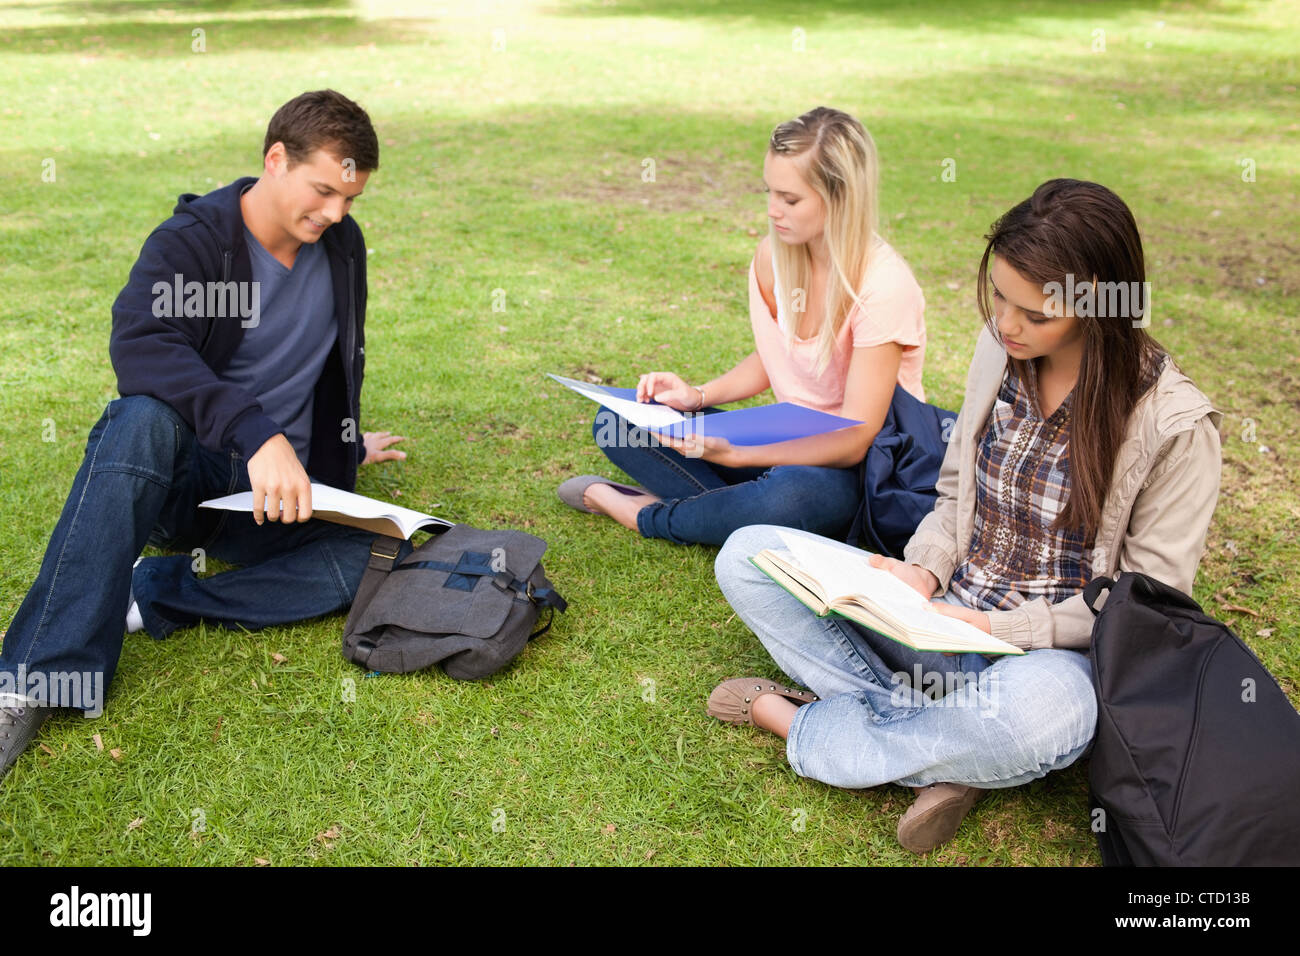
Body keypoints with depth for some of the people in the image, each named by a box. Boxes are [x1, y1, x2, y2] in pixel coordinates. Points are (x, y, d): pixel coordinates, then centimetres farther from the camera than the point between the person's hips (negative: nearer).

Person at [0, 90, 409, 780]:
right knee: (145, 421, -40)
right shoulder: (190, 242, -11)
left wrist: (344, 446, 29)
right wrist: (256, 434, -45)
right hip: (185, 469, -4)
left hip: (282, 490, 4)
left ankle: (151, 595, -24)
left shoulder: (342, 245, 6)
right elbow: (140, 344, -32)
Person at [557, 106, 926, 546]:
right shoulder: (774, 254, -4)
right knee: (618, 421, -5)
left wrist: (734, 455, -33)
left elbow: (853, 442, -24)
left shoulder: (884, 286, -23)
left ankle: (649, 517, -14)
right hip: (791, 444, 6)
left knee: (789, 494, -42)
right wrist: (698, 395, -6)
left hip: (857, 473, -6)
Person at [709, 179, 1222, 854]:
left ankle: (800, 726, -16)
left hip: (1046, 652, -5)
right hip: (941, 612, 5)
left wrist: (996, 629, -19)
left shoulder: (1176, 424, -15)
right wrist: (922, 570, -9)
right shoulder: (1000, 346, 0)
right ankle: (946, 750, -19)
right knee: (746, 555, -11)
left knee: (1044, 712, -43)